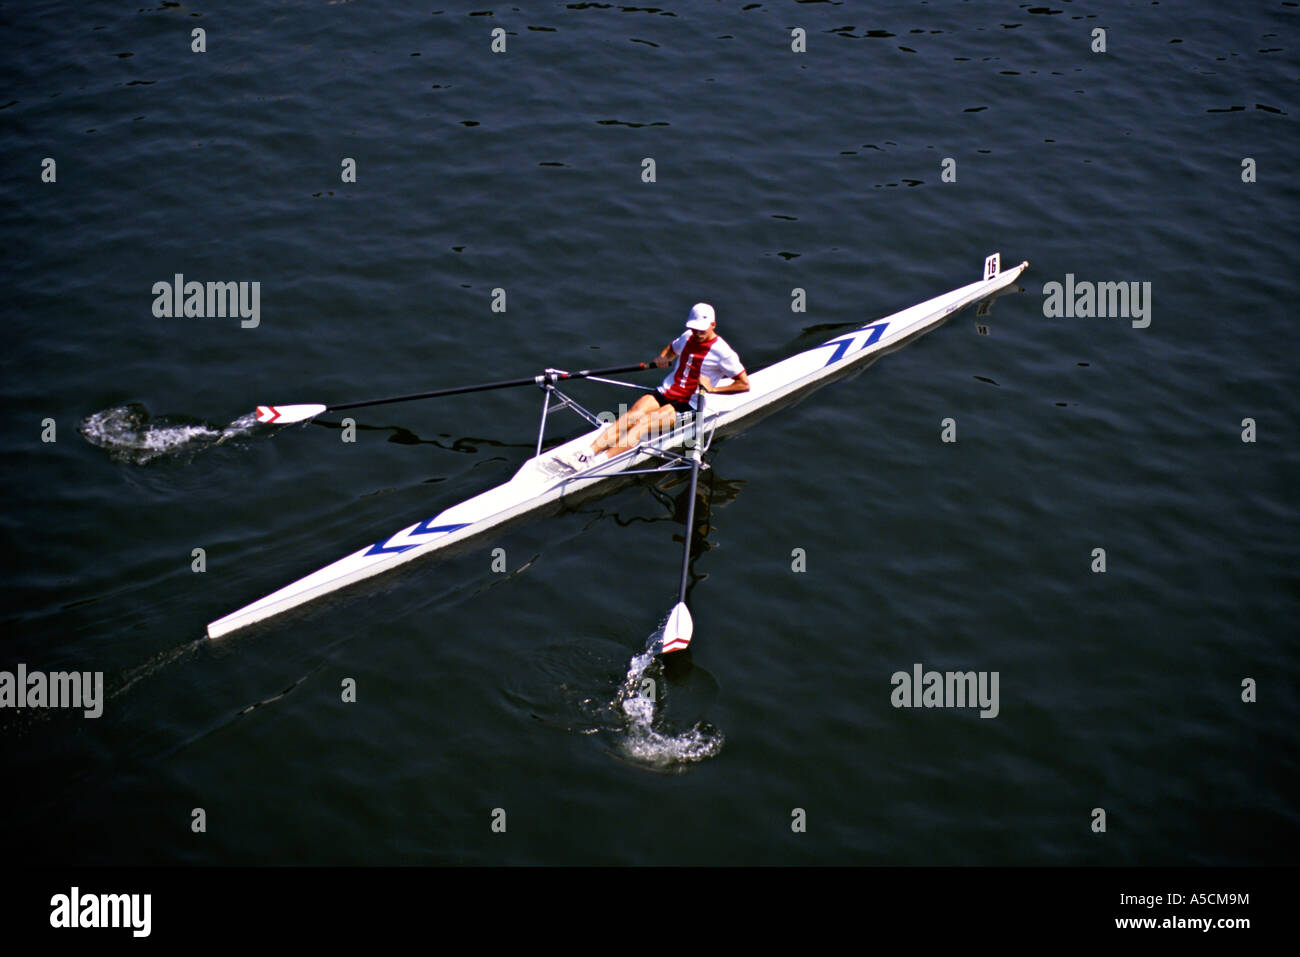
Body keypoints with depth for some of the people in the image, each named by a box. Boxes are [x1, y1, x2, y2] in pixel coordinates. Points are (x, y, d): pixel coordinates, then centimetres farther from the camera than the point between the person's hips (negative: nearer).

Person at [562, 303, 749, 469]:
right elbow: (672, 348, 35)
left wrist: (712, 389, -13)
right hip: (665, 392, 6)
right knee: (631, 417, -23)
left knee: (644, 423, -29)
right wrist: (662, 357, 10)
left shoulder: (721, 351, -8)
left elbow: (744, 385, -7)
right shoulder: (687, 337, 12)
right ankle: (589, 451, -38)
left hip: (686, 406, -6)